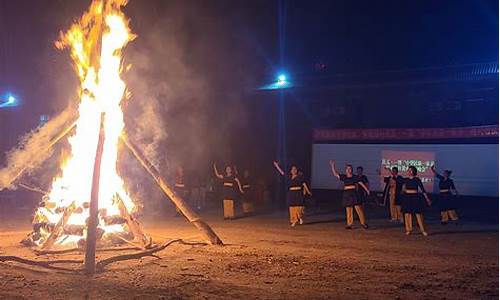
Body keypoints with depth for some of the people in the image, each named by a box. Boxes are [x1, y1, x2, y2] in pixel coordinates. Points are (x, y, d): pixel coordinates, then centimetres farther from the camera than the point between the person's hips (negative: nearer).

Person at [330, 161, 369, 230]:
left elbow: (361, 183, 4)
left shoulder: (355, 177, 2)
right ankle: (349, 224, 11)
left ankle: (363, 223, 3)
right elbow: (335, 174, 6)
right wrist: (332, 166, -2)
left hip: (354, 193, -2)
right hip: (346, 194, 2)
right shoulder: (344, 177, 7)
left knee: (358, 208, -5)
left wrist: (367, 189, 0)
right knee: (348, 210, 5)